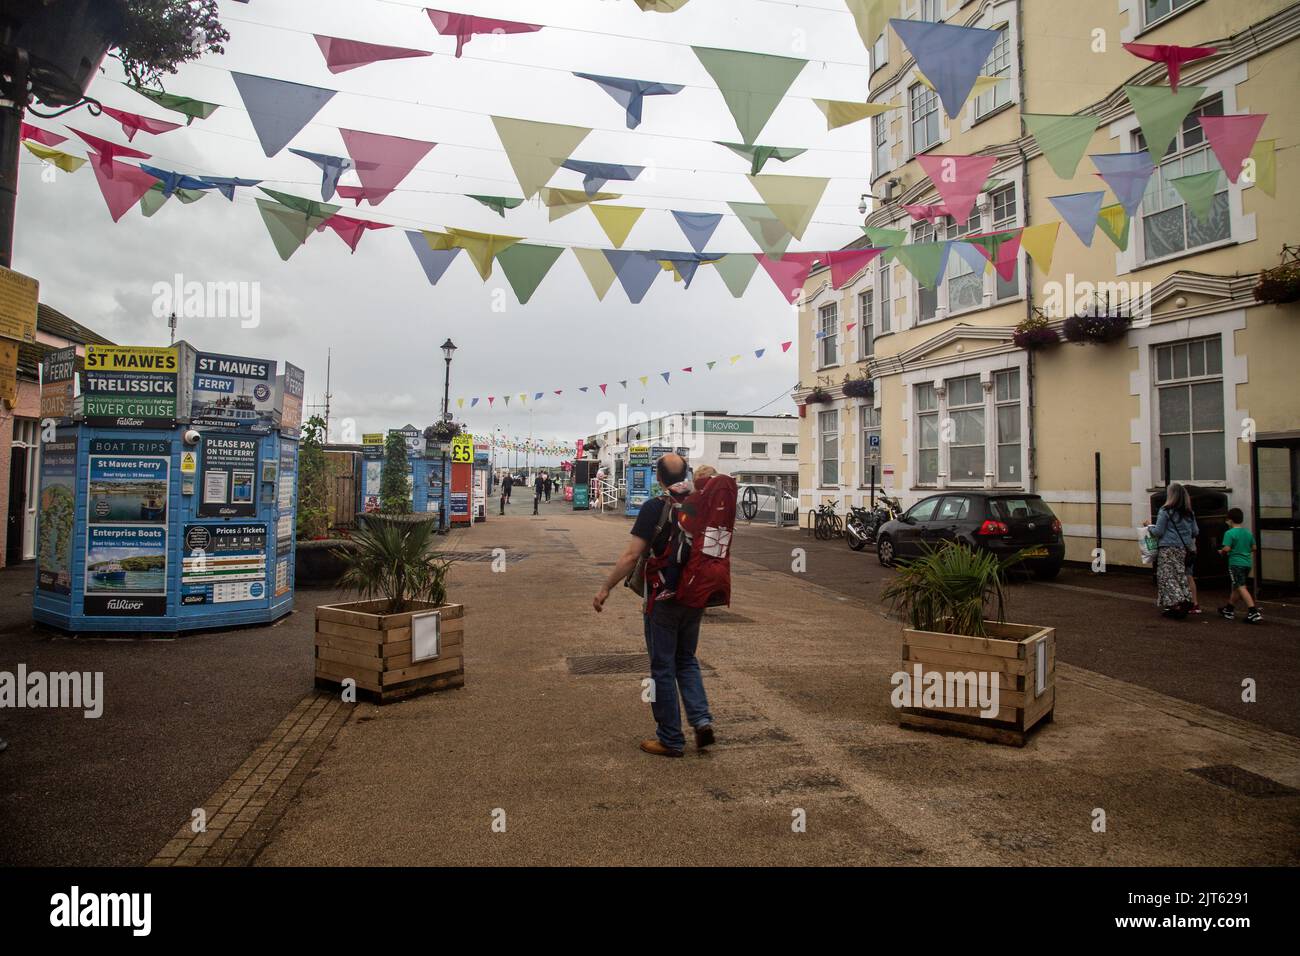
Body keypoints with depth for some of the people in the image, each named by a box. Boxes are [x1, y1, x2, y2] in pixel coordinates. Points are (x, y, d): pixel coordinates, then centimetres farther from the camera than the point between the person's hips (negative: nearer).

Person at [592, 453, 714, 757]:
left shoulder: (655, 507, -15)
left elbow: (632, 555, -18)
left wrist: (605, 588, -10)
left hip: (663, 599, -5)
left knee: (663, 667, 7)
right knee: (686, 660, 22)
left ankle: (670, 739, 14)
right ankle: (701, 718, 6)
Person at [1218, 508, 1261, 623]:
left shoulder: (1229, 533, -12)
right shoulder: (1248, 532, 9)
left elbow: (1227, 548, -18)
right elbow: (1254, 548, 13)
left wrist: (1221, 552, 2)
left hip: (1235, 563, -8)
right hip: (1247, 563, 8)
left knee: (1241, 588, -9)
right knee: (1235, 587, 19)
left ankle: (1253, 612, -20)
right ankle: (1229, 610, 32)